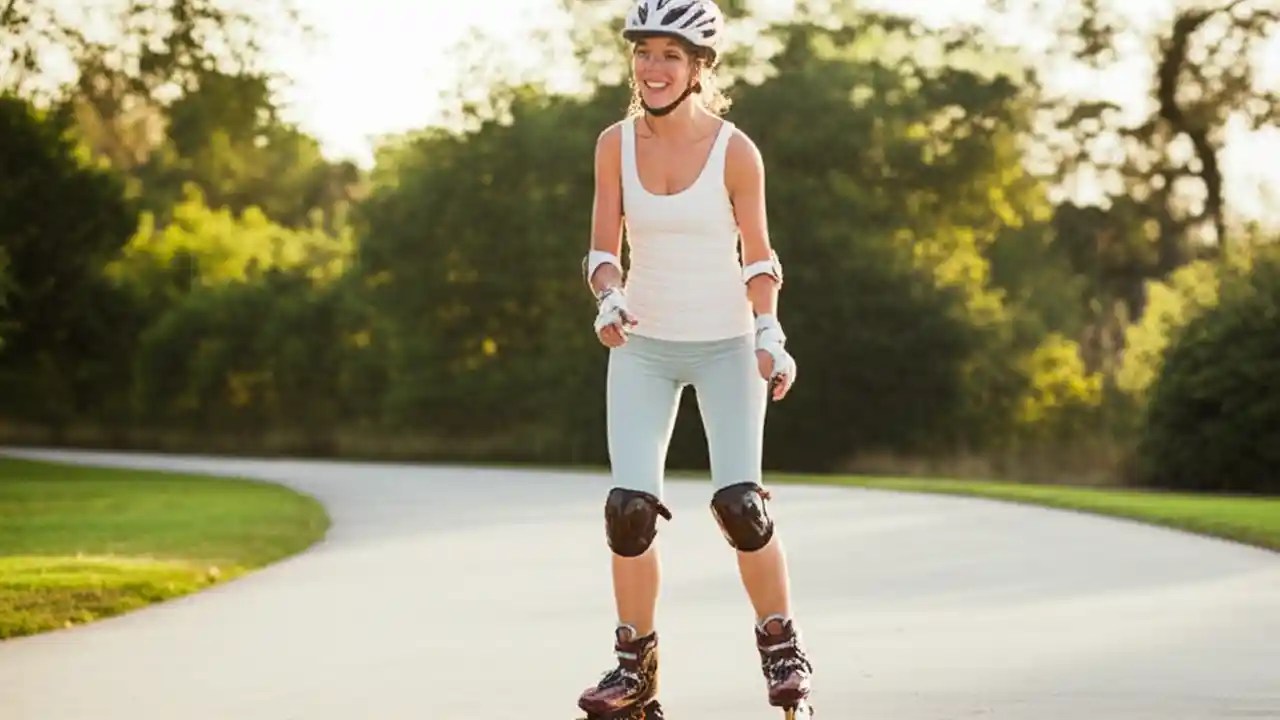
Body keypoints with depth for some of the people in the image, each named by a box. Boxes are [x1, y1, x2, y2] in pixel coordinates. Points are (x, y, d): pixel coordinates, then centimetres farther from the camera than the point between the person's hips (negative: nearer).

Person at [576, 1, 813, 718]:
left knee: (739, 503, -14)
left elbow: (758, 257, -2)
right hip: (643, 345, 2)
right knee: (630, 508, -9)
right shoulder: (615, 144, -3)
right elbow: (604, 250, 2)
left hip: (725, 344, -2)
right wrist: (609, 300, -19)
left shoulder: (735, 151, -9)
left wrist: (769, 337, -14)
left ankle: (782, 647, 7)